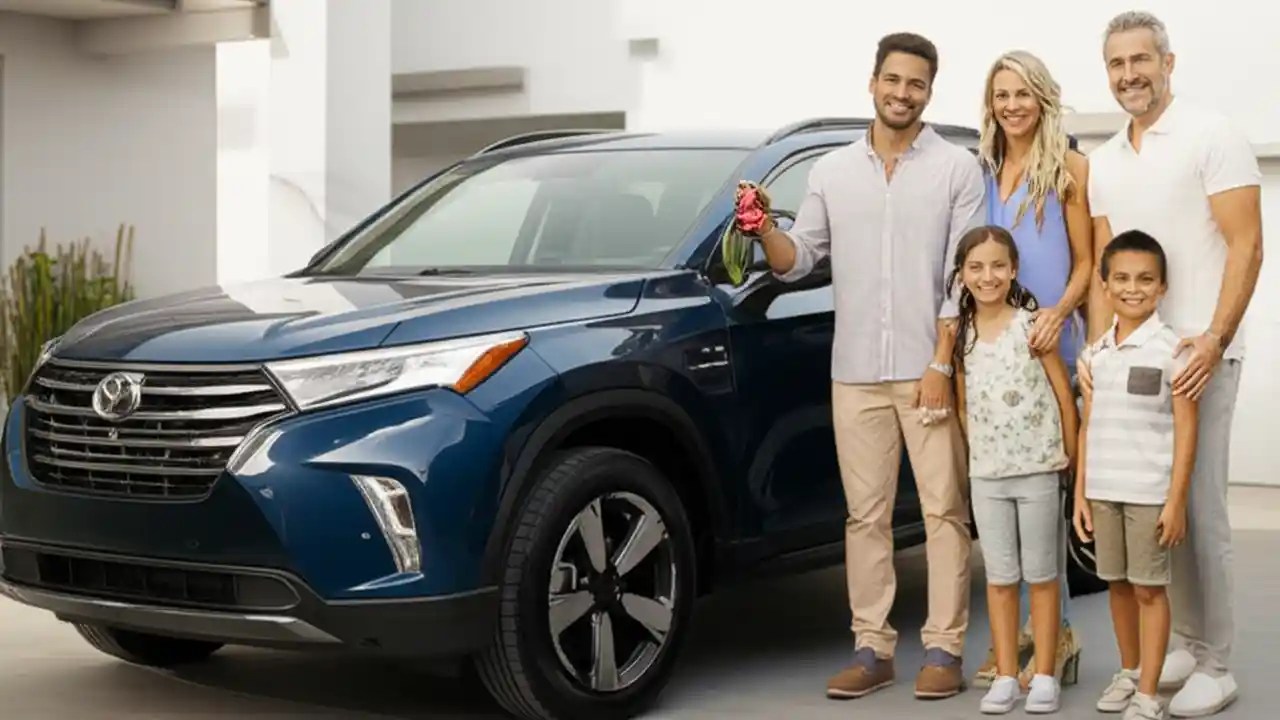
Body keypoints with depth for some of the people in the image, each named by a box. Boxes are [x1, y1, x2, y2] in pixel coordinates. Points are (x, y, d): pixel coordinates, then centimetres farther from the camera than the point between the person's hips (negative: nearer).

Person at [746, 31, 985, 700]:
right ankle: (871, 647, 10)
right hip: (855, 374, 3)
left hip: (929, 370, -3)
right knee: (865, 514, 5)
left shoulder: (957, 168, 2)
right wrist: (764, 230, -9)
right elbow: (798, 261, 12)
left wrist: (941, 363, -10)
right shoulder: (831, 171, 12)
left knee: (943, 511, -1)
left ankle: (944, 648, 4)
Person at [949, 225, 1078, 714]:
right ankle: (1006, 675, 16)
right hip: (985, 475, 4)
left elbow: (1064, 394, -5)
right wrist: (976, 451, 4)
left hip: (1038, 470, -3)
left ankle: (1044, 675, 12)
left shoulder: (1032, 325, -7)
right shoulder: (961, 335, 4)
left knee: (1041, 576, 4)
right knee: (999, 578, 9)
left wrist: (1070, 457, -4)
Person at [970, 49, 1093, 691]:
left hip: (1047, 346, -4)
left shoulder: (1068, 168, 1)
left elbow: (1085, 261, 0)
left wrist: (1060, 311, -17)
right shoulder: (982, 172, 13)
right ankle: (1014, 630, 9)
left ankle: (1054, 633, 0)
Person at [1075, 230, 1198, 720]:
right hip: (1104, 490, 5)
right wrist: (1081, 492, 8)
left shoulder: (1171, 348, -8)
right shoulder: (1096, 353, 7)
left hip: (1150, 491, -5)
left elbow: (1185, 430, -9)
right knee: (1118, 582, 14)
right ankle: (1128, 671, 31)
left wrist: (1177, 500, -12)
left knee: (1149, 587, 1)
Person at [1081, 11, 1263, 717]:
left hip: (1197, 354, -6)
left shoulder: (1210, 136, -5)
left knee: (1198, 508, -5)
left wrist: (1215, 340, -19)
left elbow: (1245, 245, -10)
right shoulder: (1103, 162, 14)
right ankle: (1185, 645, 18)